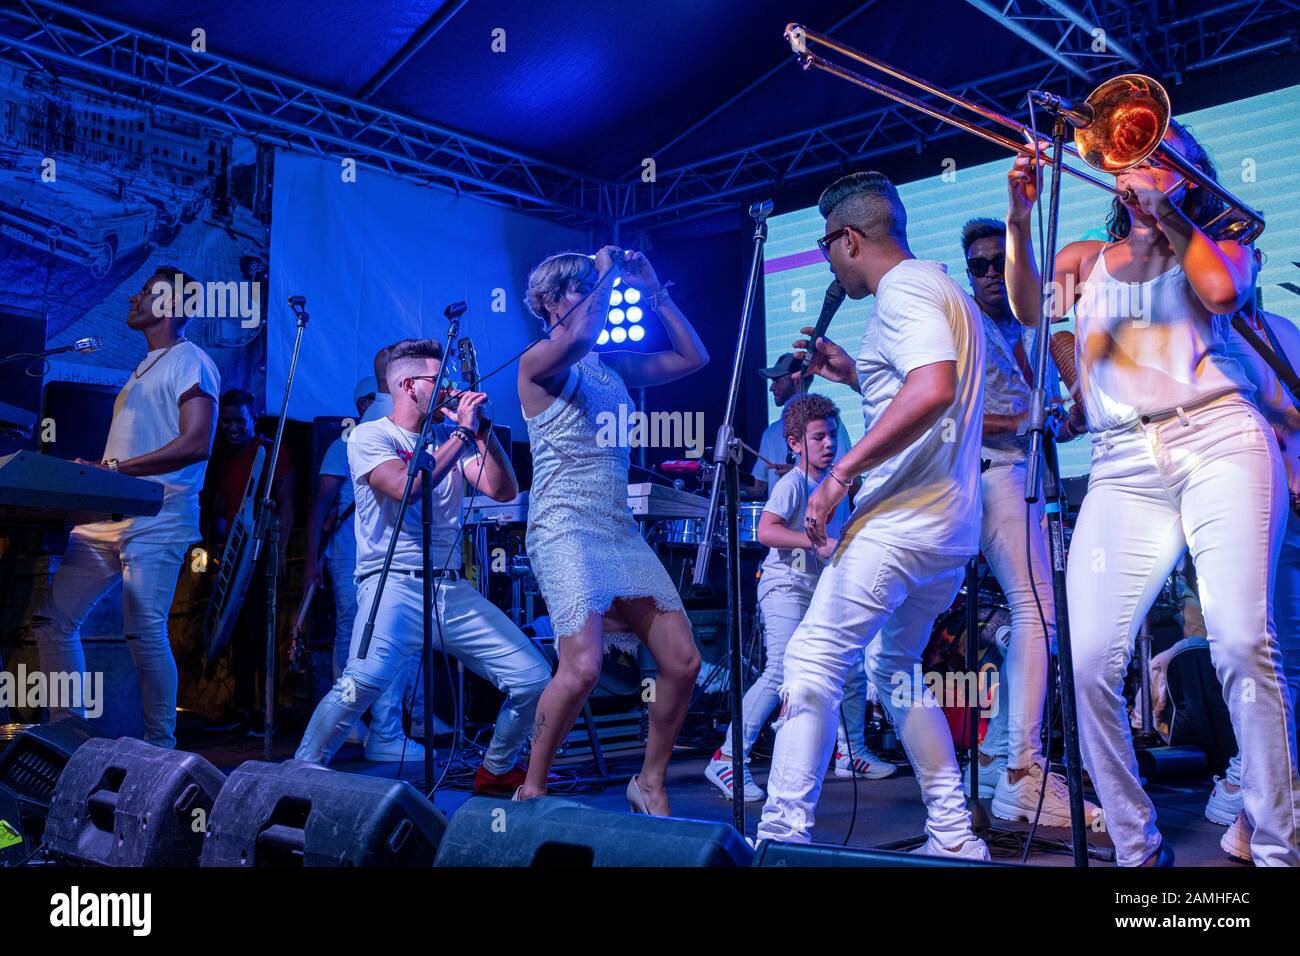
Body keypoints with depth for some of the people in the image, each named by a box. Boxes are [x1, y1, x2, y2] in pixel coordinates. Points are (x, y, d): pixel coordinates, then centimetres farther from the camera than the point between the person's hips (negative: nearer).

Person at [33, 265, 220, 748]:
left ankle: (161, 748, -1)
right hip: (108, 515, 10)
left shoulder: (188, 360, -4)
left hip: (157, 517, -10)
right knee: (53, 617, 7)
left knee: (145, 632, -12)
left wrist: (113, 468, -19)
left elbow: (197, 444, -16)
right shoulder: (143, 370, 25)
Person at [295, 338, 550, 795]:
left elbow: (504, 491, 8)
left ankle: (497, 771, 22)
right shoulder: (370, 436, -1)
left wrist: (484, 431, -1)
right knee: (363, 682, -30)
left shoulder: (450, 438, 16)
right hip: (394, 586, -6)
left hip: (453, 590, 6)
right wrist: (463, 433, -14)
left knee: (533, 678, -1)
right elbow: (407, 487, -19)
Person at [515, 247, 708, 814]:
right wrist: (606, 274, -8)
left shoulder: (614, 365, 17)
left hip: (621, 529, 7)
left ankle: (650, 782, 19)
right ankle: (531, 789, 0)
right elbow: (582, 335, -24)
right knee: (582, 668, -22)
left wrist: (654, 293, 15)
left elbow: (694, 357, 18)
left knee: (682, 662, 0)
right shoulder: (536, 364, -2)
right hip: (564, 528, -7)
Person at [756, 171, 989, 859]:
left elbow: (932, 391, -28)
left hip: (902, 518, -11)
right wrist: (854, 374, 25)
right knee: (894, 666, 19)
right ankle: (953, 836, 20)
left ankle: (784, 833, -9)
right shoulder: (943, 289, 22)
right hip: (952, 525, 11)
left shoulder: (902, 290, -10)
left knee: (813, 659, -9)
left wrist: (841, 474, -26)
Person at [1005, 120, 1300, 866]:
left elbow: (1221, 292, -6)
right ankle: (1136, 846, 4)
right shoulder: (1086, 260, 22)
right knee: (1092, 663, -11)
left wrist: (1164, 212, 2)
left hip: (1219, 441, -1)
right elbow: (1030, 309, 2)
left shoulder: (1219, 245, 18)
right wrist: (1020, 220, -11)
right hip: (1123, 467, 2)